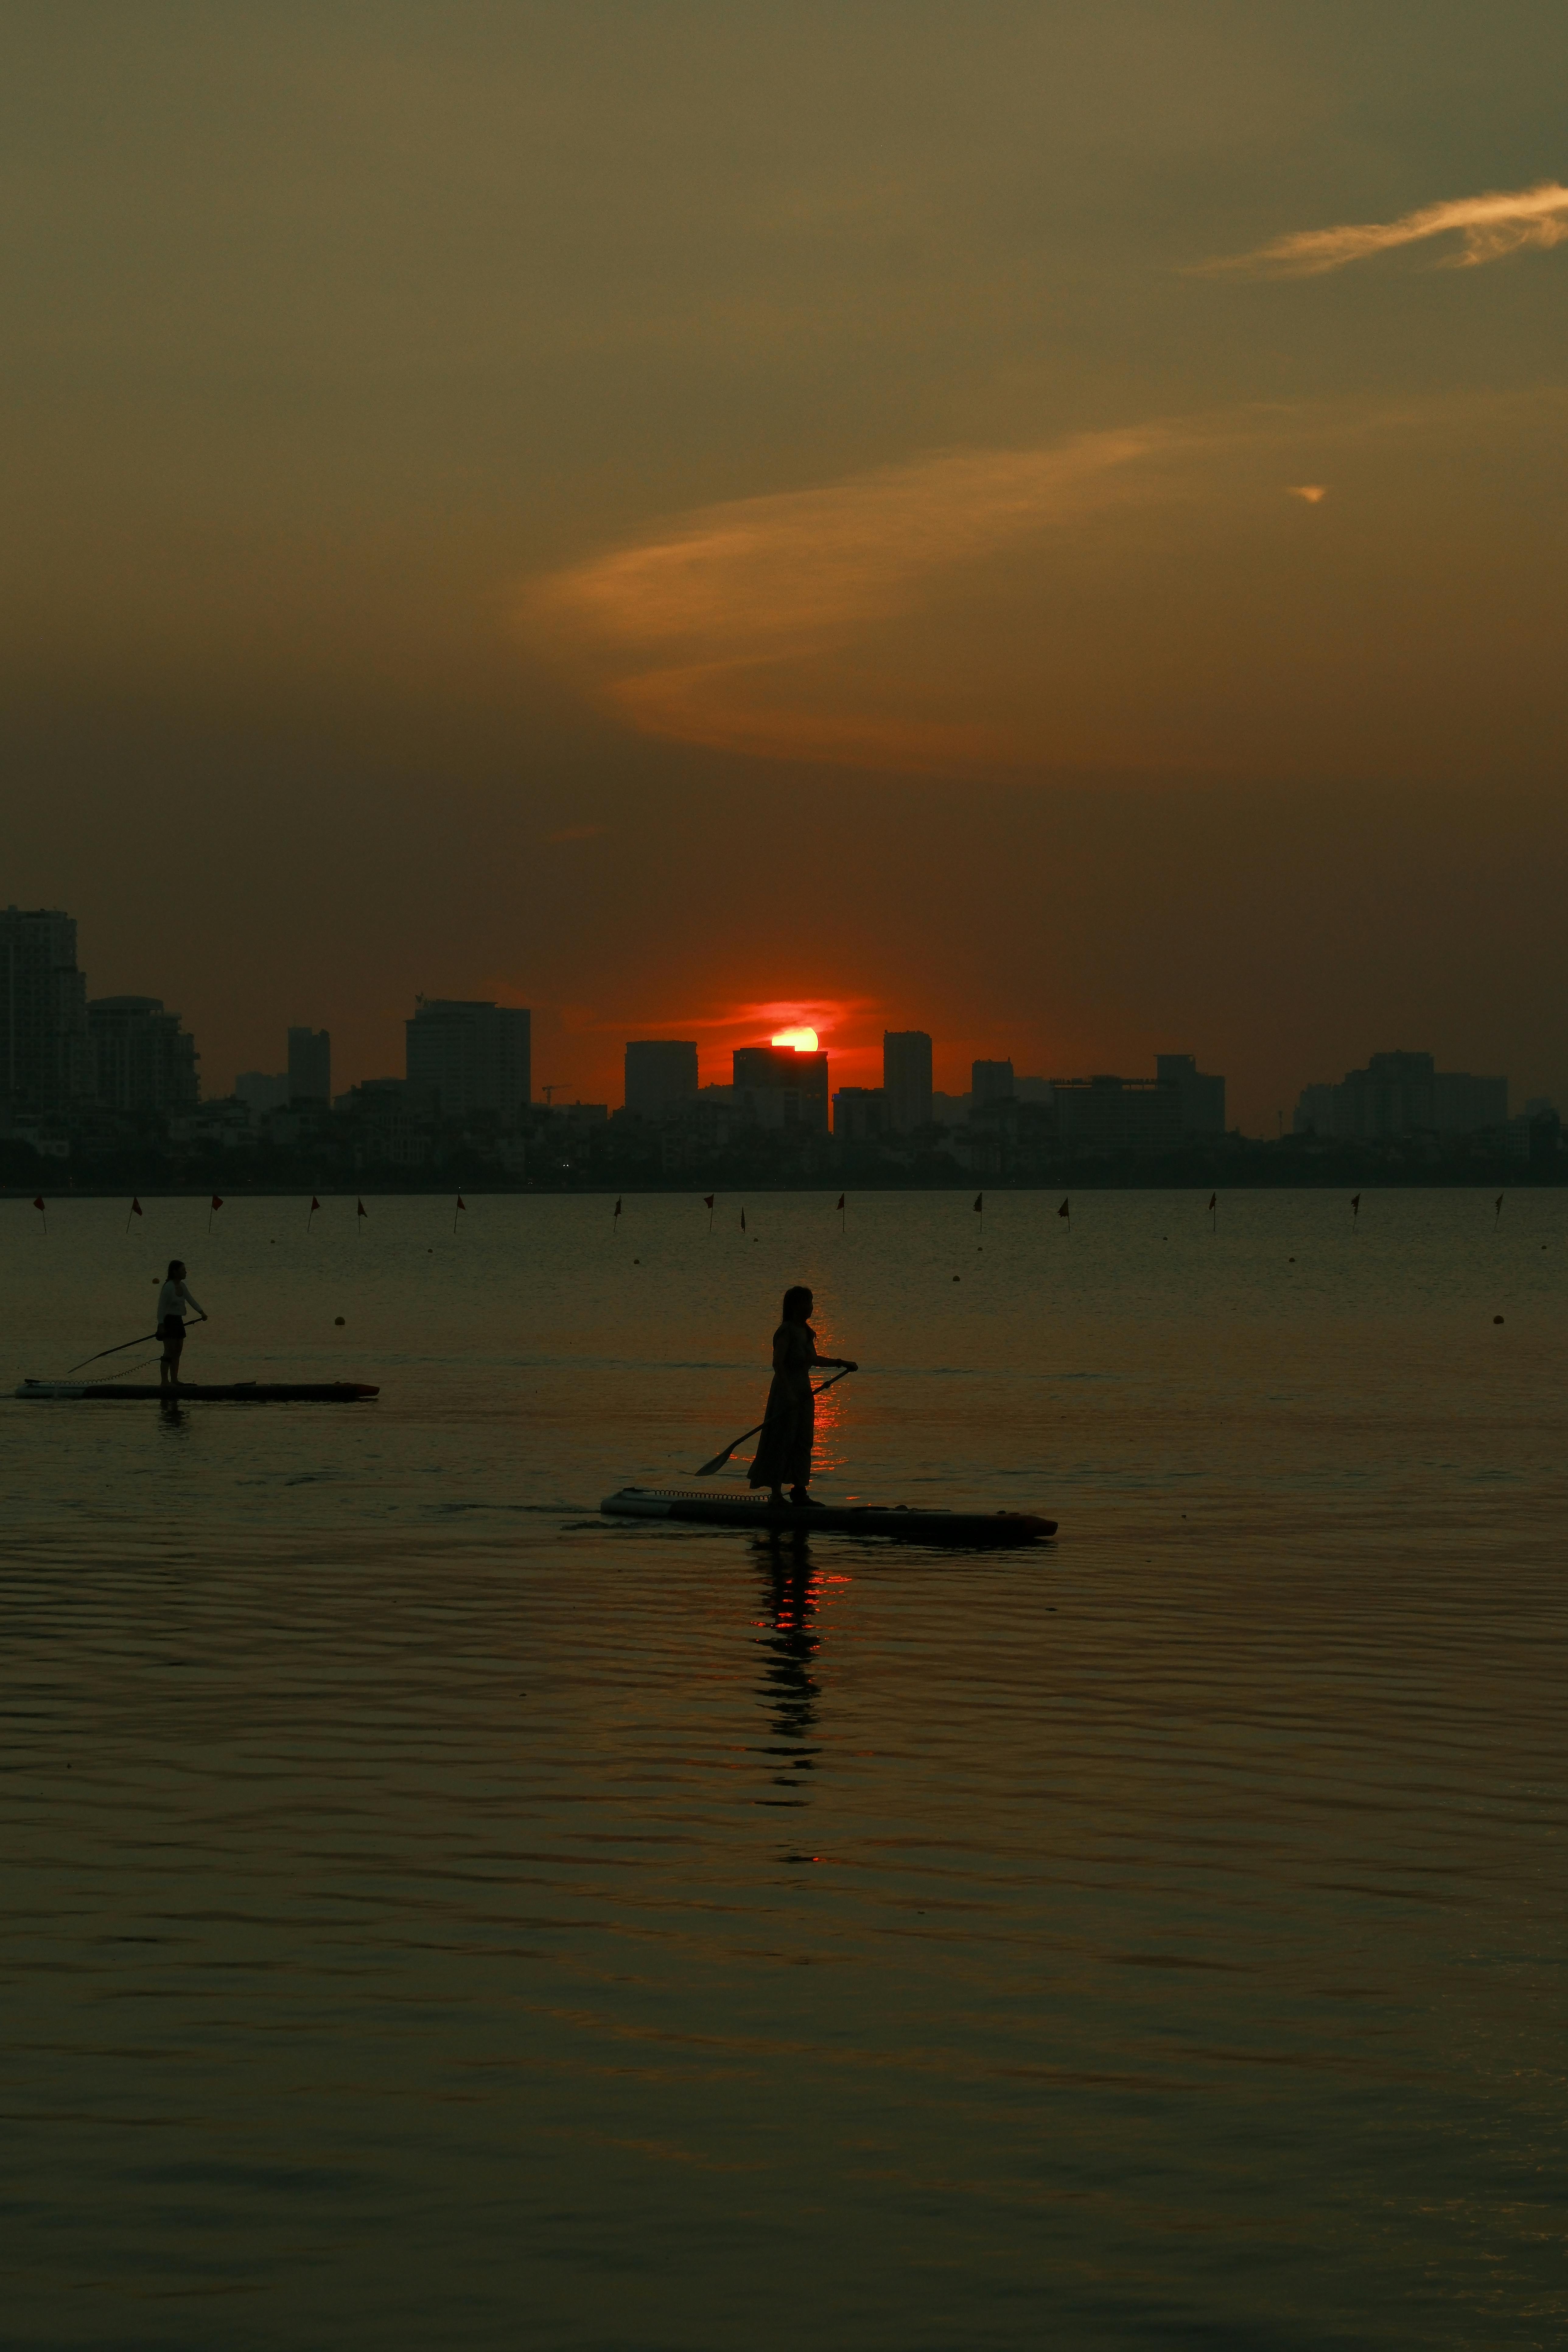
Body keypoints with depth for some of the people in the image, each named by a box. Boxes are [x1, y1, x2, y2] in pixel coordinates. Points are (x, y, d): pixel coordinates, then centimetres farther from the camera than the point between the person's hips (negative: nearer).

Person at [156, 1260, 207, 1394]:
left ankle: (174, 1380, 14)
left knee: (177, 1352, 9)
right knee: (170, 1351, -11)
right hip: (168, 1321, -9)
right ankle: (164, 1381, -10)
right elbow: (161, 1307, -18)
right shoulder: (168, 1287, -16)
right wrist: (161, 1325, -22)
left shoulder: (182, 1286, 9)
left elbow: (191, 1300, 12)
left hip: (178, 1322, 9)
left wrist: (202, 1312, 1)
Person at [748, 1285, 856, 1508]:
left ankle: (799, 1490, 18)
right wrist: (788, 1393, -25)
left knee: (803, 1441, 11)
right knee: (782, 1440, -5)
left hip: (804, 1393, 9)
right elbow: (778, 1363, -20)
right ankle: (776, 1493, -2)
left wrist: (840, 1363, 28)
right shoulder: (787, 1331, -14)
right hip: (787, 1391, -9)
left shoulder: (806, 1332, 12)